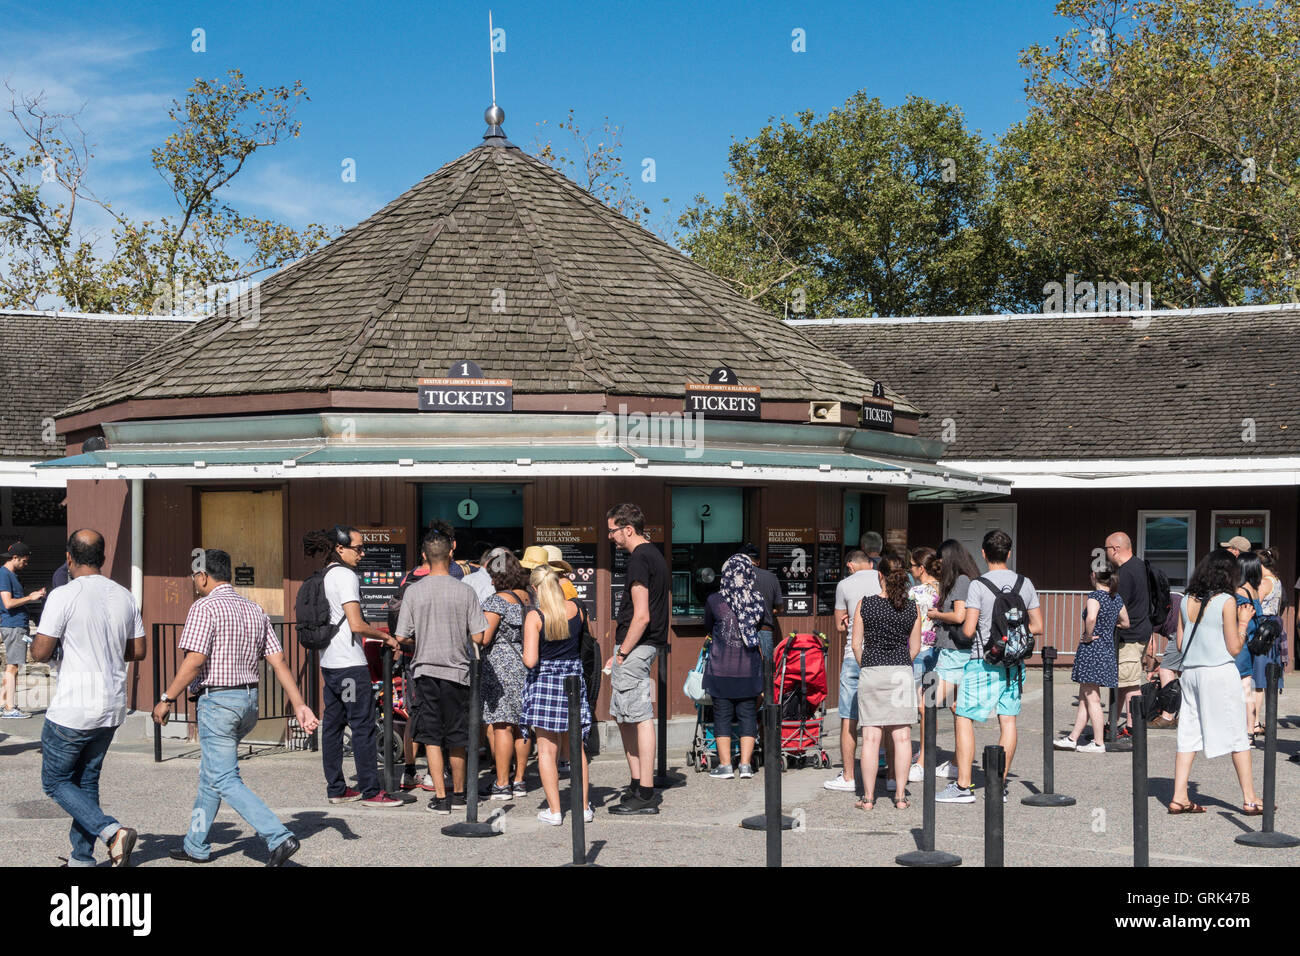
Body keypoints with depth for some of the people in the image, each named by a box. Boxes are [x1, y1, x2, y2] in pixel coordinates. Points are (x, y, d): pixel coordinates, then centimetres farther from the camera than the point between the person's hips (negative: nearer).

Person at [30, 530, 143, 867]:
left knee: (56, 781, 9)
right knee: (86, 780, 18)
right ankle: (81, 858, 20)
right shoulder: (124, 596, 5)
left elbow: (40, 652, -13)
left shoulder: (63, 596, -13)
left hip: (73, 708, -6)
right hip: (112, 707, 6)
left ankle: (111, 831, -10)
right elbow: (138, 651, 11)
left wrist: (37, 640, 9)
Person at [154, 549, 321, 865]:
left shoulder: (204, 608, -11)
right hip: (249, 700, 8)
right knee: (210, 772, 21)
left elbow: (194, 662, -19)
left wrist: (167, 699, -9)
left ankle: (279, 837, -19)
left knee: (225, 781, -6)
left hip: (217, 701, -8)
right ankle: (196, 845, 29)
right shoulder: (255, 610, 11)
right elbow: (279, 662, 6)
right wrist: (299, 704, 3)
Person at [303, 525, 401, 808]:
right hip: (349, 663, -10)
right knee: (363, 726, -5)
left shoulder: (324, 577, 14)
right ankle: (371, 791, -3)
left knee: (332, 724, 11)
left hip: (328, 662, 10)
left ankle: (336, 789, 17)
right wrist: (387, 638, -8)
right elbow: (356, 625, -21)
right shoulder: (346, 576, -14)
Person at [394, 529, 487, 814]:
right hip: (456, 670, 0)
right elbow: (478, 638, -7)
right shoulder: (465, 591, -7)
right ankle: (458, 793, 25)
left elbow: (401, 637, -3)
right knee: (456, 737, 12)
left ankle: (440, 797, 2)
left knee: (431, 737, 5)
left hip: (425, 670, 0)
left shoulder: (413, 591, -5)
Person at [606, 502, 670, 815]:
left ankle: (645, 796, -5)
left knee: (640, 718, -7)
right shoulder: (656, 555, 16)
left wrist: (622, 653, -15)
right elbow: (666, 605, 23)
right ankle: (637, 785, 22)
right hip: (650, 644, 11)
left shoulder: (639, 560, -16)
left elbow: (642, 616, -22)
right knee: (623, 716, 17)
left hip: (635, 647, -11)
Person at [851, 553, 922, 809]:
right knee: (902, 736, 6)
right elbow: (915, 648, 5)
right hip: (902, 673, 1)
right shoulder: (913, 608, 0)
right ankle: (900, 795, 6)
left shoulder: (864, 605, -4)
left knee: (871, 737, 2)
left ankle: (868, 797, 5)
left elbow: (856, 644, -1)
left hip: (871, 672, -1)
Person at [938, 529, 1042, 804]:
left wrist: (962, 626, 7)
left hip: (983, 663, -5)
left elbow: (968, 630, -15)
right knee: (1008, 720, 8)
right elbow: (1038, 628, 7)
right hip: (1014, 662, 5)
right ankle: (1000, 784, 11)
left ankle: (963, 786, -1)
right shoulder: (1025, 584, 4)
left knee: (964, 719, 1)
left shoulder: (978, 586, -12)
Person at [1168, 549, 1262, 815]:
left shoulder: (1187, 601, 7)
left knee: (1189, 735, 9)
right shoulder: (1226, 601, -9)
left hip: (1190, 672, 5)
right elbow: (1234, 648, -8)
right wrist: (1243, 622, 5)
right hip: (1220, 673, -5)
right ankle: (1249, 799, 9)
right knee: (1237, 736, 4)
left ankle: (1179, 797, 6)